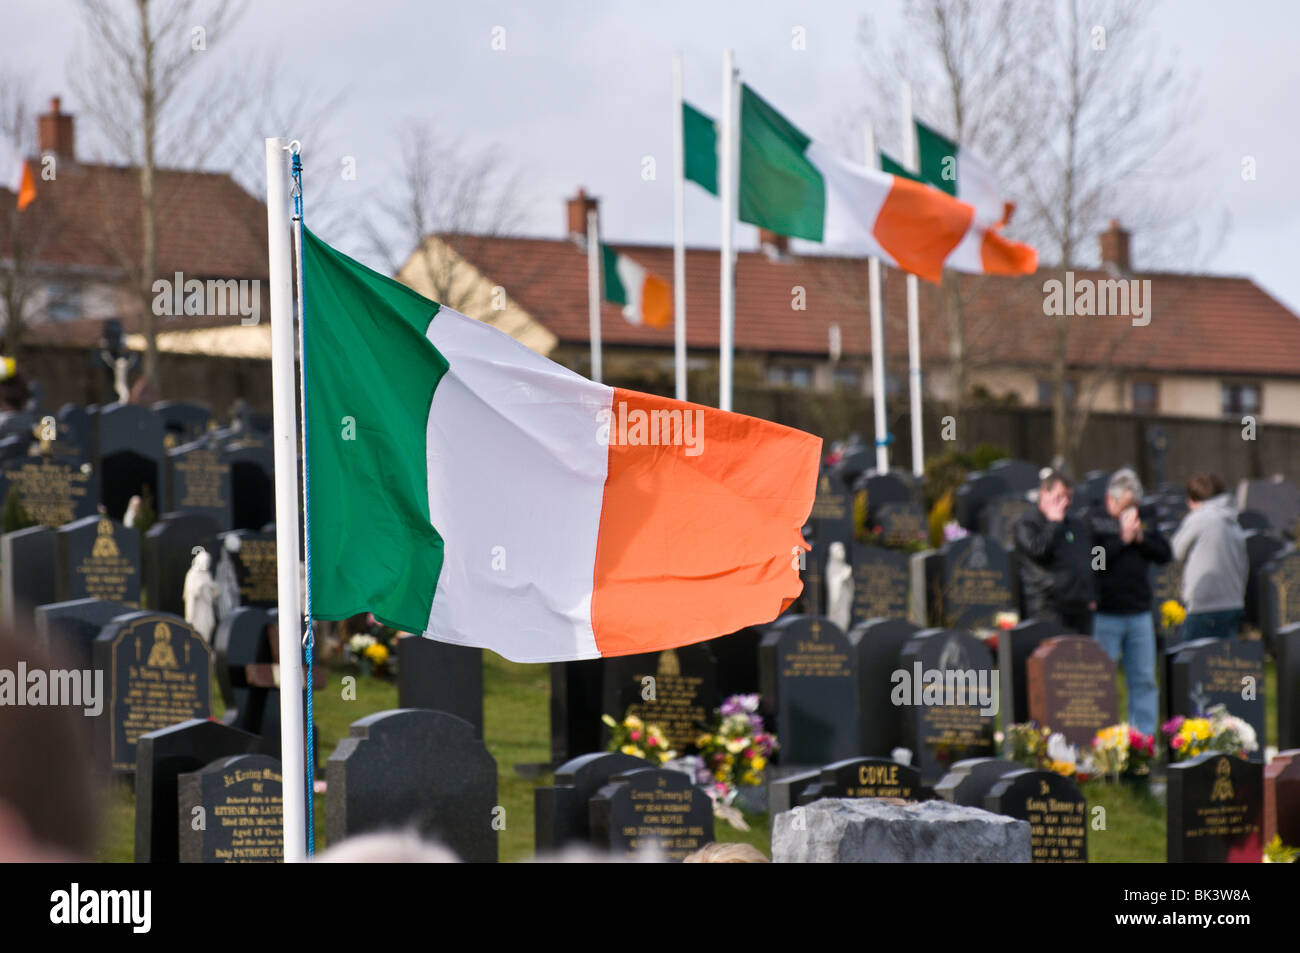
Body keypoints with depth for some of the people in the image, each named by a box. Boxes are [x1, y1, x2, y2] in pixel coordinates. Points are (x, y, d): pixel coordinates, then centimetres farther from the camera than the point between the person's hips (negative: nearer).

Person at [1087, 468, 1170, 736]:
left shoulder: (1145, 518, 11)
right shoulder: (1092, 520, -5)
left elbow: (1165, 554, 7)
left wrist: (1141, 538, -8)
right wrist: (1123, 538, -16)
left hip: (1140, 612, 5)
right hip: (1105, 612, -5)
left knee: (1144, 679, 8)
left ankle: (1145, 736, 14)